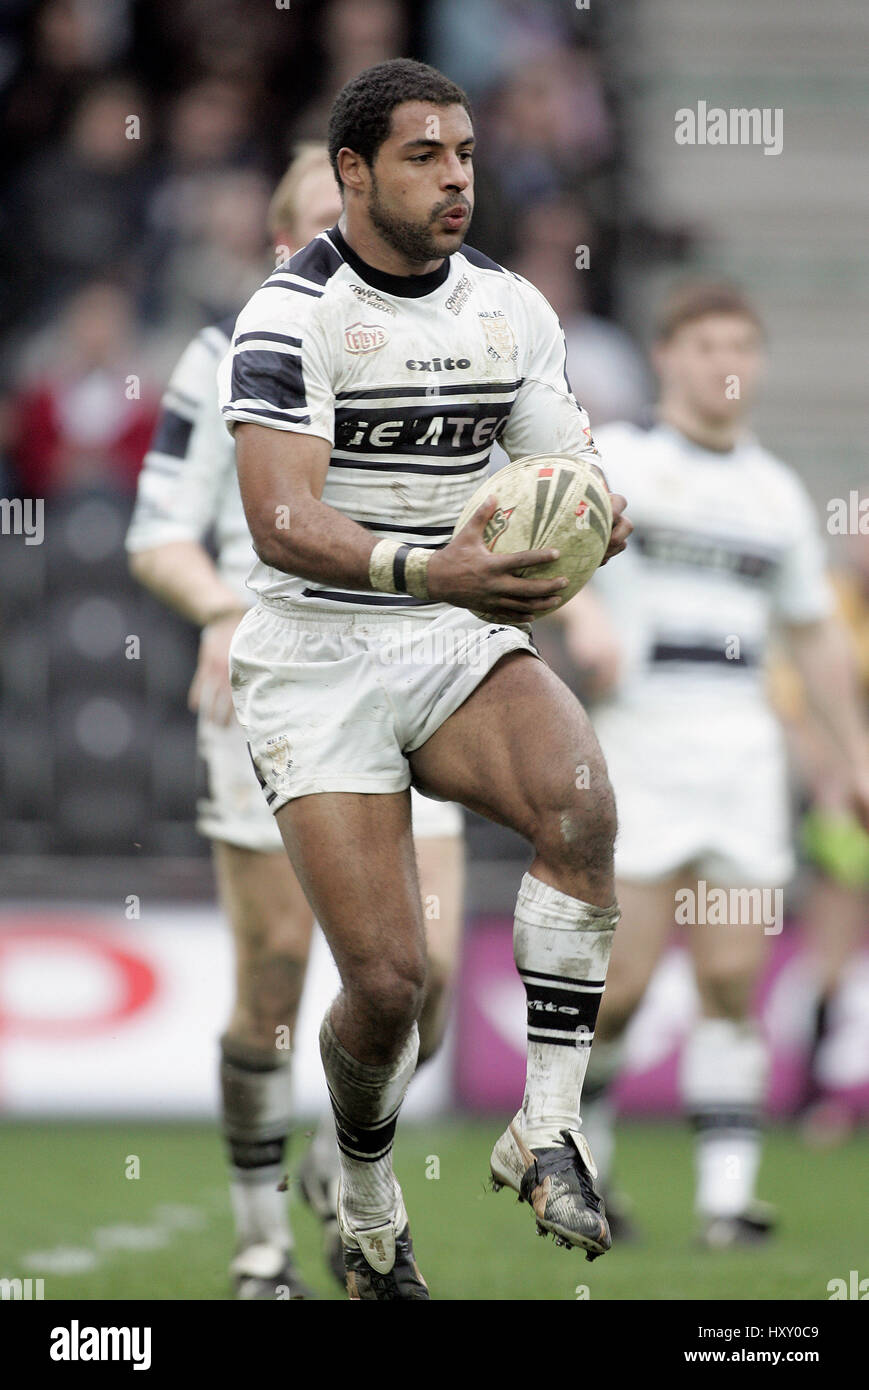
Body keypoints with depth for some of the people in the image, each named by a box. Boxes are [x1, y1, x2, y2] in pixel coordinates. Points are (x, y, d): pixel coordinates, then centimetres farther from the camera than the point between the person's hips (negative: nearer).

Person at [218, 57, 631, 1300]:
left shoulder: (511, 307, 6)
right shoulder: (291, 315, -13)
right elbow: (281, 522, -24)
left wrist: (592, 516, -18)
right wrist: (424, 569, -41)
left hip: (463, 640, 4)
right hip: (320, 664, -4)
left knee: (580, 805, -29)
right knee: (386, 981, -10)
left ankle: (548, 1131, -21)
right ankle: (369, 1216, 20)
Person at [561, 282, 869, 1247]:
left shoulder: (776, 490, 17)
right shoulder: (619, 459, 1)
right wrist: (583, 609, -39)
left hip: (743, 755, 4)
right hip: (640, 744, -4)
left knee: (733, 975, -4)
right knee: (623, 976, -6)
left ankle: (727, 1193, -3)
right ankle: (579, 1156, 17)